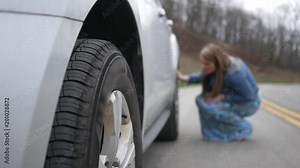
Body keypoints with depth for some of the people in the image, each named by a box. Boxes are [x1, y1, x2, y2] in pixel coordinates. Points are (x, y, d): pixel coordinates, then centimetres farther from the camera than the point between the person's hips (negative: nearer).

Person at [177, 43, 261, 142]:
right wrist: (185, 78, -7)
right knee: (202, 100, -9)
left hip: (250, 104, -8)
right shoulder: (215, 68, -11)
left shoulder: (233, 73, -34)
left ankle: (243, 129, -8)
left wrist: (223, 97, -28)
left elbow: (248, 96, -27)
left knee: (212, 107, -28)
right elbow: (203, 76, 10)